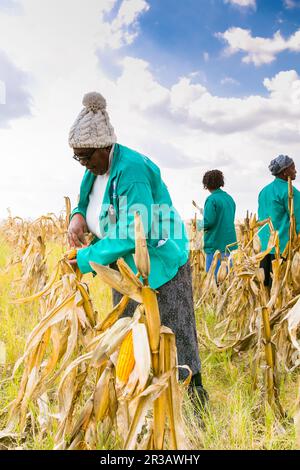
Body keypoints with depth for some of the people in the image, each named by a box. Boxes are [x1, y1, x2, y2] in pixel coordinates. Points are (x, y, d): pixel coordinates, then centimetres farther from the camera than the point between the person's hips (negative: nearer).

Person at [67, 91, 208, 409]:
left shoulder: (131, 169, -24)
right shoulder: (96, 169, 4)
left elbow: (134, 233, -29)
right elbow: (87, 203, 18)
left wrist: (85, 260, -24)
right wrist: (78, 216, -8)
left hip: (158, 266, -9)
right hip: (126, 267, 9)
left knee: (172, 335, 2)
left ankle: (197, 398, 20)